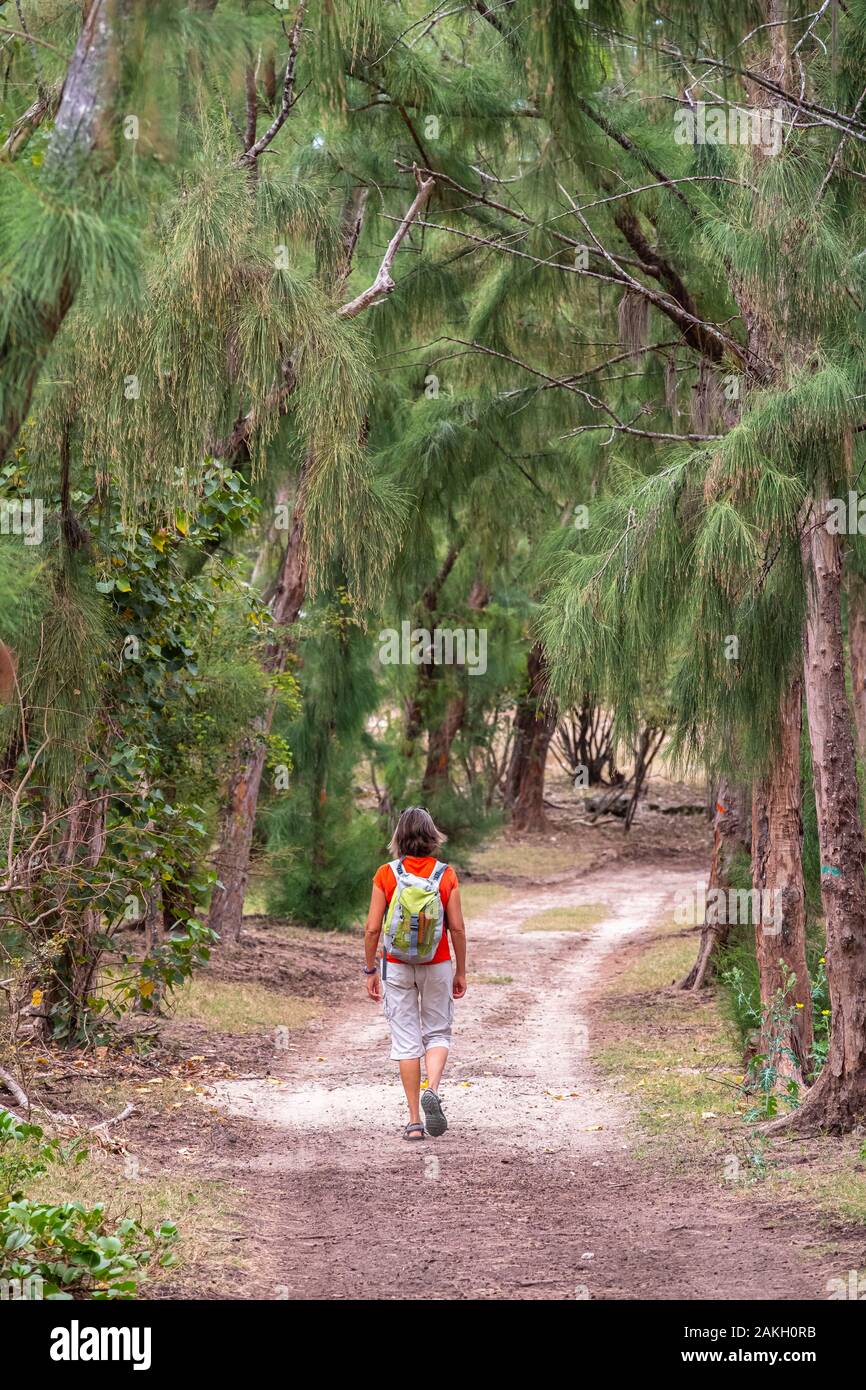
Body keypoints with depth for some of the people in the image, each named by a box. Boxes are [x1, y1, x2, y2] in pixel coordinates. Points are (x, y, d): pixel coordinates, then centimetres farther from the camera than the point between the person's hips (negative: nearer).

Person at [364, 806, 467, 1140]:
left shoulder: (386, 875, -7)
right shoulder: (446, 875, -6)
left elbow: (372, 929, -7)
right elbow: (457, 928, -5)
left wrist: (370, 970, 4)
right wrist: (461, 971, 6)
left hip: (397, 967, 0)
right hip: (437, 965, 0)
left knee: (406, 1041, 7)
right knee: (438, 1033, 16)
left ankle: (414, 1121, 7)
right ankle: (432, 1091, -12)